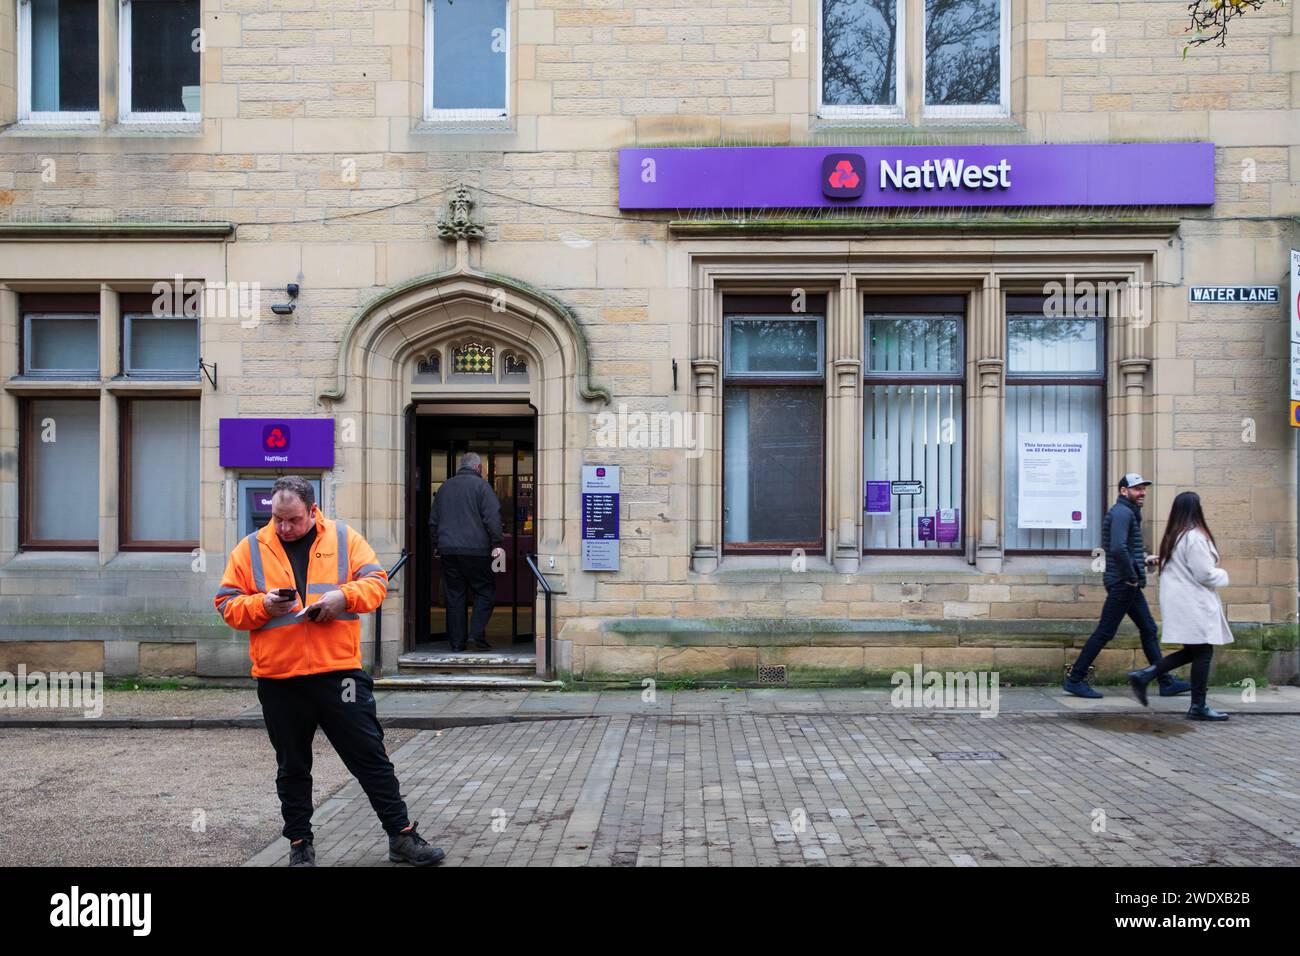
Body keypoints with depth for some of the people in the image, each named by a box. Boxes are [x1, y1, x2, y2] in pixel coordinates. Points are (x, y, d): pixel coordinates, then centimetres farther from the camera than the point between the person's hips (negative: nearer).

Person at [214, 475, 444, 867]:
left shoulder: (344, 538, 3)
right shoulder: (250, 549, 5)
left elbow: (376, 581, 1)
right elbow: (227, 604, 5)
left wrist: (344, 596, -18)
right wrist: (262, 605, -15)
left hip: (339, 672, -1)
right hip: (278, 680, 1)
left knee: (370, 756, 4)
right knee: (292, 767, 13)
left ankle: (402, 835, 14)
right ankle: (299, 844, 28)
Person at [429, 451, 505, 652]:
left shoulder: (445, 487, 17)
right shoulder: (480, 485, -1)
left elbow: (433, 520, 21)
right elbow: (492, 517, -11)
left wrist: (437, 545, 27)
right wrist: (497, 544, -10)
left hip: (447, 550, 5)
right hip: (475, 549, -5)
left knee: (454, 596, 8)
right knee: (485, 591, 4)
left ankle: (456, 641, 8)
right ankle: (477, 634, -8)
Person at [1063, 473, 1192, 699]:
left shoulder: (1129, 512, 18)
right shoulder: (1122, 513, -15)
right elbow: (1118, 548, -30)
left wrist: (1143, 560, 18)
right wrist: (1131, 576, -21)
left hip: (1130, 586, 10)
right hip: (1122, 584, -10)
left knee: (1148, 629, 13)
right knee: (1105, 632, -6)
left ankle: (1167, 682, 20)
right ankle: (1075, 679, 0)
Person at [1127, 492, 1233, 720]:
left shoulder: (1172, 537, 11)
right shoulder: (1194, 537, -17)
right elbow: (1205, 574, -17)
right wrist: (1223, 575, 3)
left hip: (1179, 603, 9)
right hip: (1194, 605, -9)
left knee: (1192, 651, 14)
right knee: (1202, 652, 0)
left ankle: (1144, 676, 6)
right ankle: (1198, 707, 6)